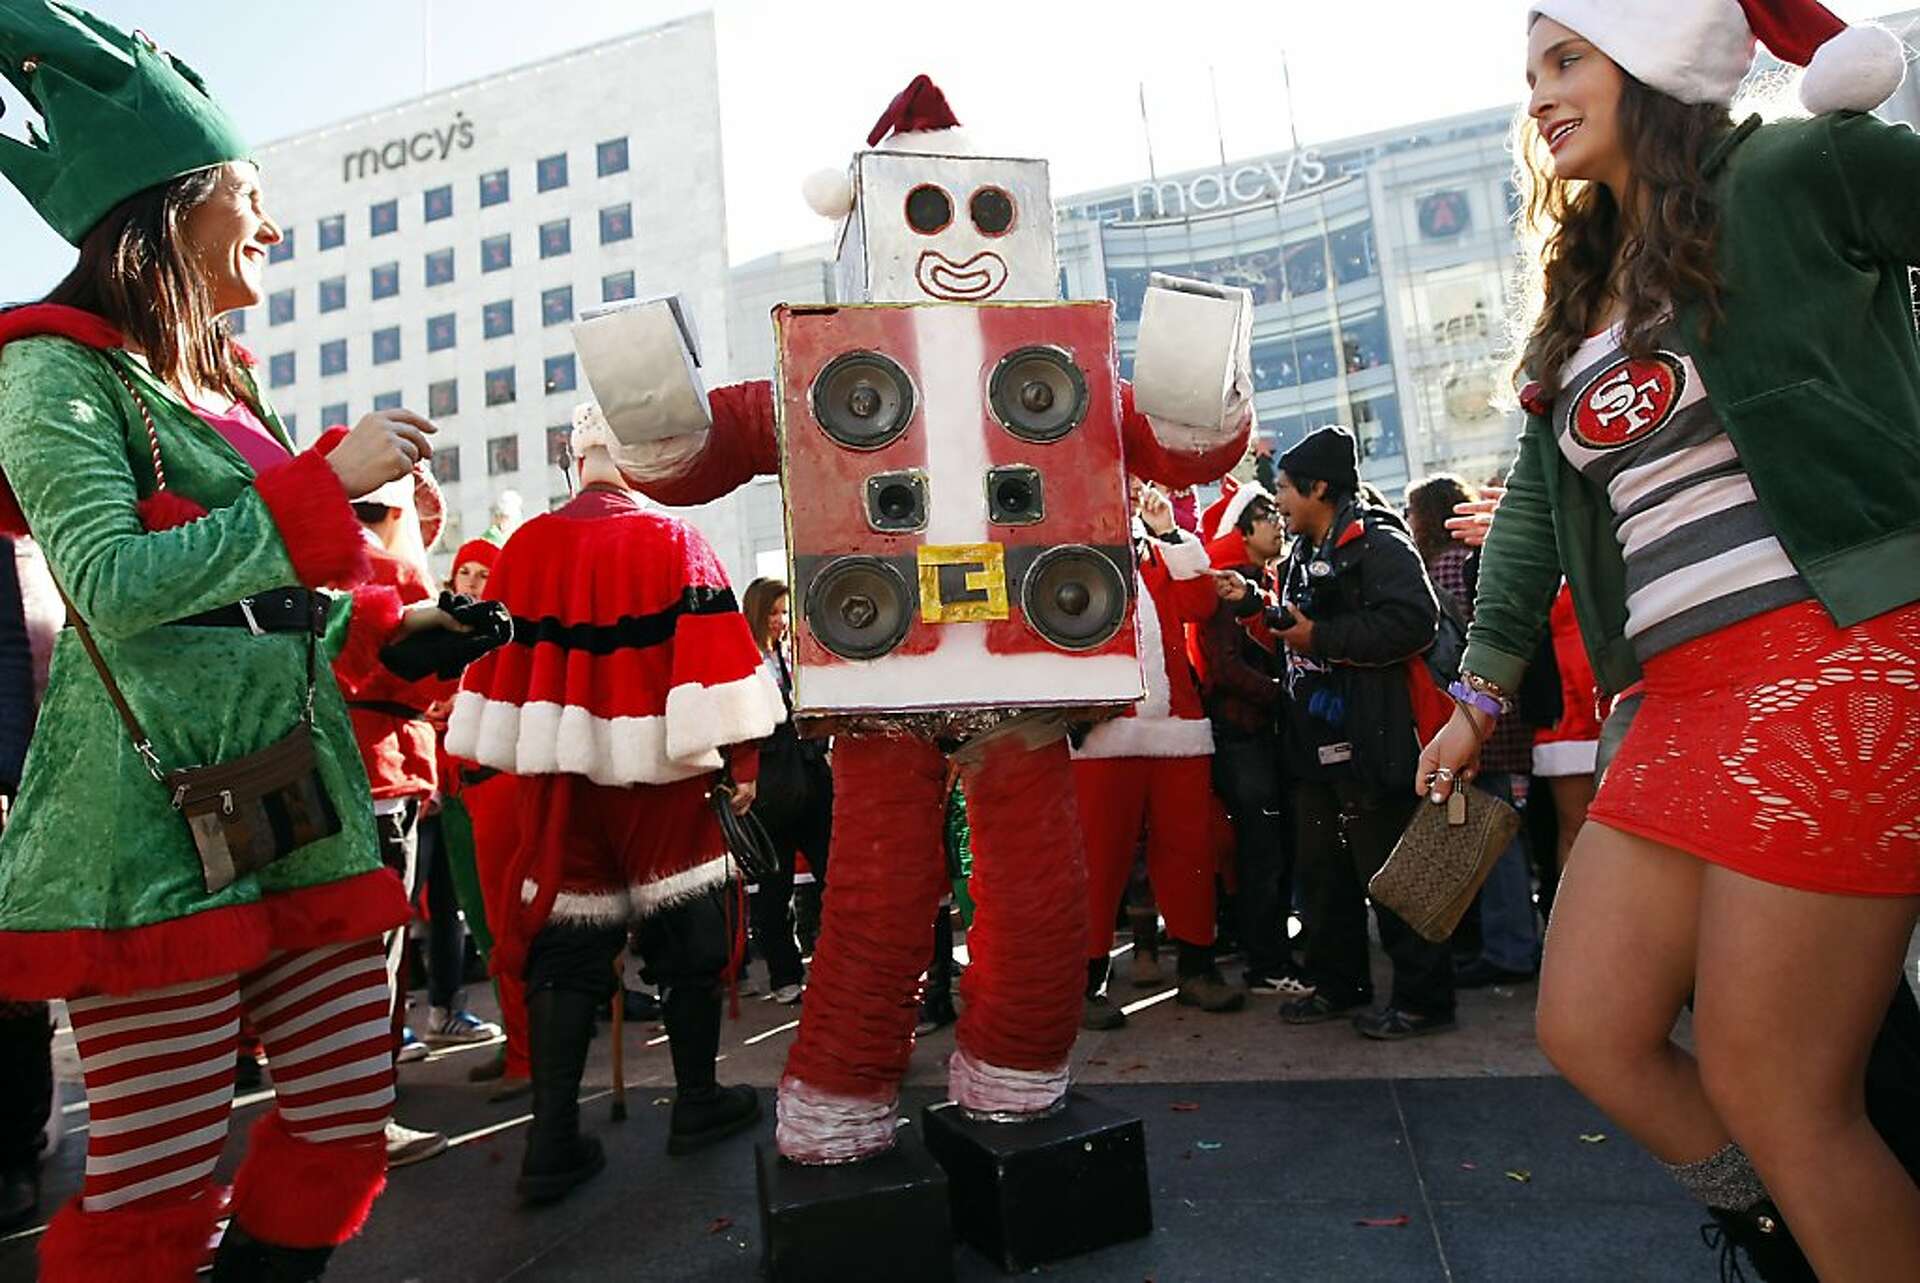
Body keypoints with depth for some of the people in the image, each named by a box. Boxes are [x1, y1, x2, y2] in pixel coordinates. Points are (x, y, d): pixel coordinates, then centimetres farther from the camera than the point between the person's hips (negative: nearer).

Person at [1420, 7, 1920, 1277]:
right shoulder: (1576, 301, 19)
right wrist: (1480, 694, 18)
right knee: (1590, 1032, 6)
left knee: (1768, 1083, -3)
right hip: (1683, 699, 7)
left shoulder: (1795, 171, 1)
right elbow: (1534, 508, 19)